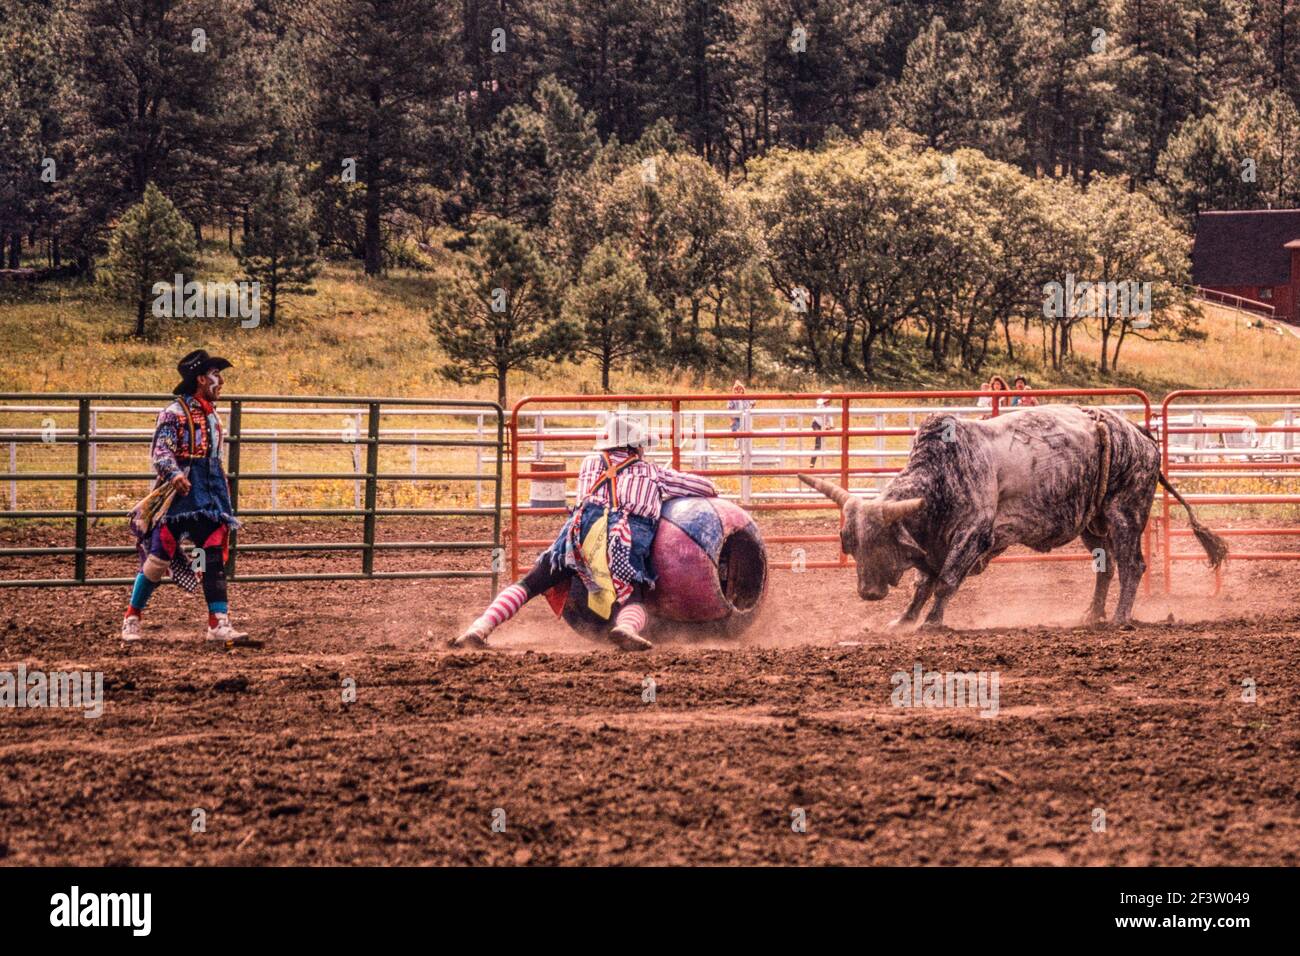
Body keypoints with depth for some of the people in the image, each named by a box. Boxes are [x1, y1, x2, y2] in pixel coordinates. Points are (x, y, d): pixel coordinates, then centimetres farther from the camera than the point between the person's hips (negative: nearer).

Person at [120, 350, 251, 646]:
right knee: (159, 558, -3)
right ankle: (131, 618, 11)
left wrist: (223, 490, 27)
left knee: (215, 559, -2)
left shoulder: (212, 416, 15)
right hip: (179, 494, -7)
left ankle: (219, 624, -4)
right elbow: (160, 452, -17)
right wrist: (174, 474, -35)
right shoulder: (174, 413, -8)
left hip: (210, 497, 7)